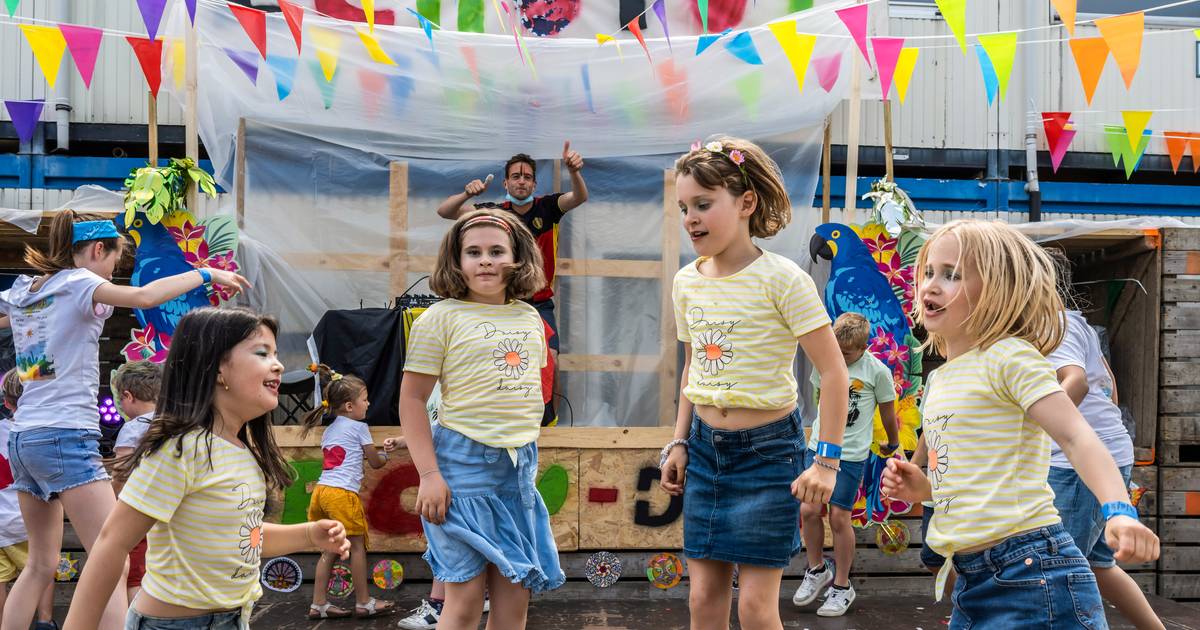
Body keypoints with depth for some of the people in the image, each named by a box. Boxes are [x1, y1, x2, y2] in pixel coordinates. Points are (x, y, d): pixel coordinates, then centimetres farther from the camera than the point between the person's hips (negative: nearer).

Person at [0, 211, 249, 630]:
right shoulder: (76, 282, -6)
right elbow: (144, 296, -22)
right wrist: (207, 274, -13)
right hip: (66, 437, -9)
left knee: (41, 564, 18)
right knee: (113, 565, -9)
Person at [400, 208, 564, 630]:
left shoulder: (530, 318, 11)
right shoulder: (441, 318, -6)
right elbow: (411, 400, -7)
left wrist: (527, 454, 16)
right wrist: (428, 474, -14)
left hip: (521, 464, 6)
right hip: (464, 461, -5)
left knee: (516, 594, 9)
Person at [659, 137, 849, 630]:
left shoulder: (781, 278, -15)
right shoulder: (686, 282, 4)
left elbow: (834, 373, -14)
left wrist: (826, 460, -15)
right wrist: (679, 443, 12)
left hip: (768, 448, -5)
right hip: (705, 446, 6)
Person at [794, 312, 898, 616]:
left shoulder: (878, 371, -9)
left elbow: (888, 412, 5)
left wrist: (892, 444, 17)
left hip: (851, 455, -4)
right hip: (817, 447, 4)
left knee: (839, 517, -1)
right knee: (809, 510, -3)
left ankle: (842, 586, 15)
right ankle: (817, 570, 21)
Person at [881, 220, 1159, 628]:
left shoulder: (1008, 356, -9)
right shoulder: (941, 379, 15)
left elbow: (1076, 437, -19)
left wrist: (1118, 511, -34)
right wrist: (923, 489, 7)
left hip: (1030, 577, -8)